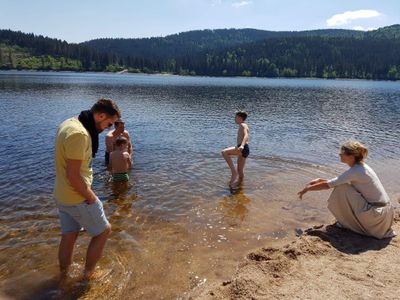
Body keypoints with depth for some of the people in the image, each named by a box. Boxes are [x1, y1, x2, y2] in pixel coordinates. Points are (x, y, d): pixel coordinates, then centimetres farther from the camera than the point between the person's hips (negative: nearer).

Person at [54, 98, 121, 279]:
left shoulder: (69, 123, 4)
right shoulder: (79, 134, -27)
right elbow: (73, 176, -27)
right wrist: (91, 197, -14)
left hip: (62, 195, 9)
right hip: (77, 198, -9)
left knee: (69, 235, 22)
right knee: (103, 231, 11)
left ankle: (64, 272, 39)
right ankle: (88, 273, 25)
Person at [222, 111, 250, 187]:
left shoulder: (243, 125, -5)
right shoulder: (243, 126, 25)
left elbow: (246, 135, -24)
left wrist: (242, 145, -41)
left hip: (243, 149, -11)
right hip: (243, 149, 11)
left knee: (224, 152, -23)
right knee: (240, 170, 17)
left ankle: (233, 171, -22)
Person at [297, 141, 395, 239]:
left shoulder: (355, 171, -21)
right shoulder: (361, 166, 7)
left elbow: (329, 185, -16)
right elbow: (336, 181, 16)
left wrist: (308, 188, -4)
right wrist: (319, 180, 9)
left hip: (378, 216, -9)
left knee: (341, 189, -14)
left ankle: (348, 223, 4)